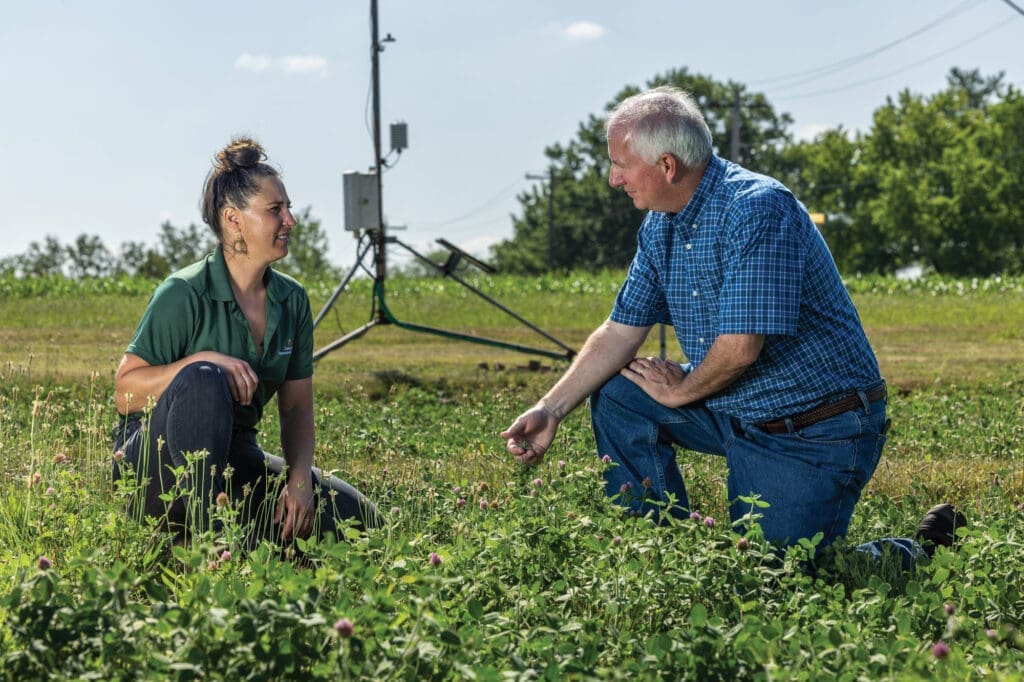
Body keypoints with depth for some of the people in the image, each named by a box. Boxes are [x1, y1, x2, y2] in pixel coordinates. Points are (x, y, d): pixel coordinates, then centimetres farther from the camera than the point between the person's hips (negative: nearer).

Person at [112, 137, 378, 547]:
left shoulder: (292, 301, 4)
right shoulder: (184, 295, -14)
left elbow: (297, 407, 5)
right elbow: (124, 393, -14)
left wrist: (299, 479, -12)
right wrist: (204, 359, -28)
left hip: (233, 460, 6)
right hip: (156, 464, -6)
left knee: (358, 518, -9)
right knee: (202, 380, -37)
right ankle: (212, 538, -34)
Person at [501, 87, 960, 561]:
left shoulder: (757, 210, -25)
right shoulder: (660, 226, 4)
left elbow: (740, 347, -28)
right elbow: (621, 331, 7)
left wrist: (680, 391, -9)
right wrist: (552, 410, -3)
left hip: (818, 431, -8)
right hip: (737, 414, 8)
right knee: (617, 397, 3)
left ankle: (907, 556, 16)